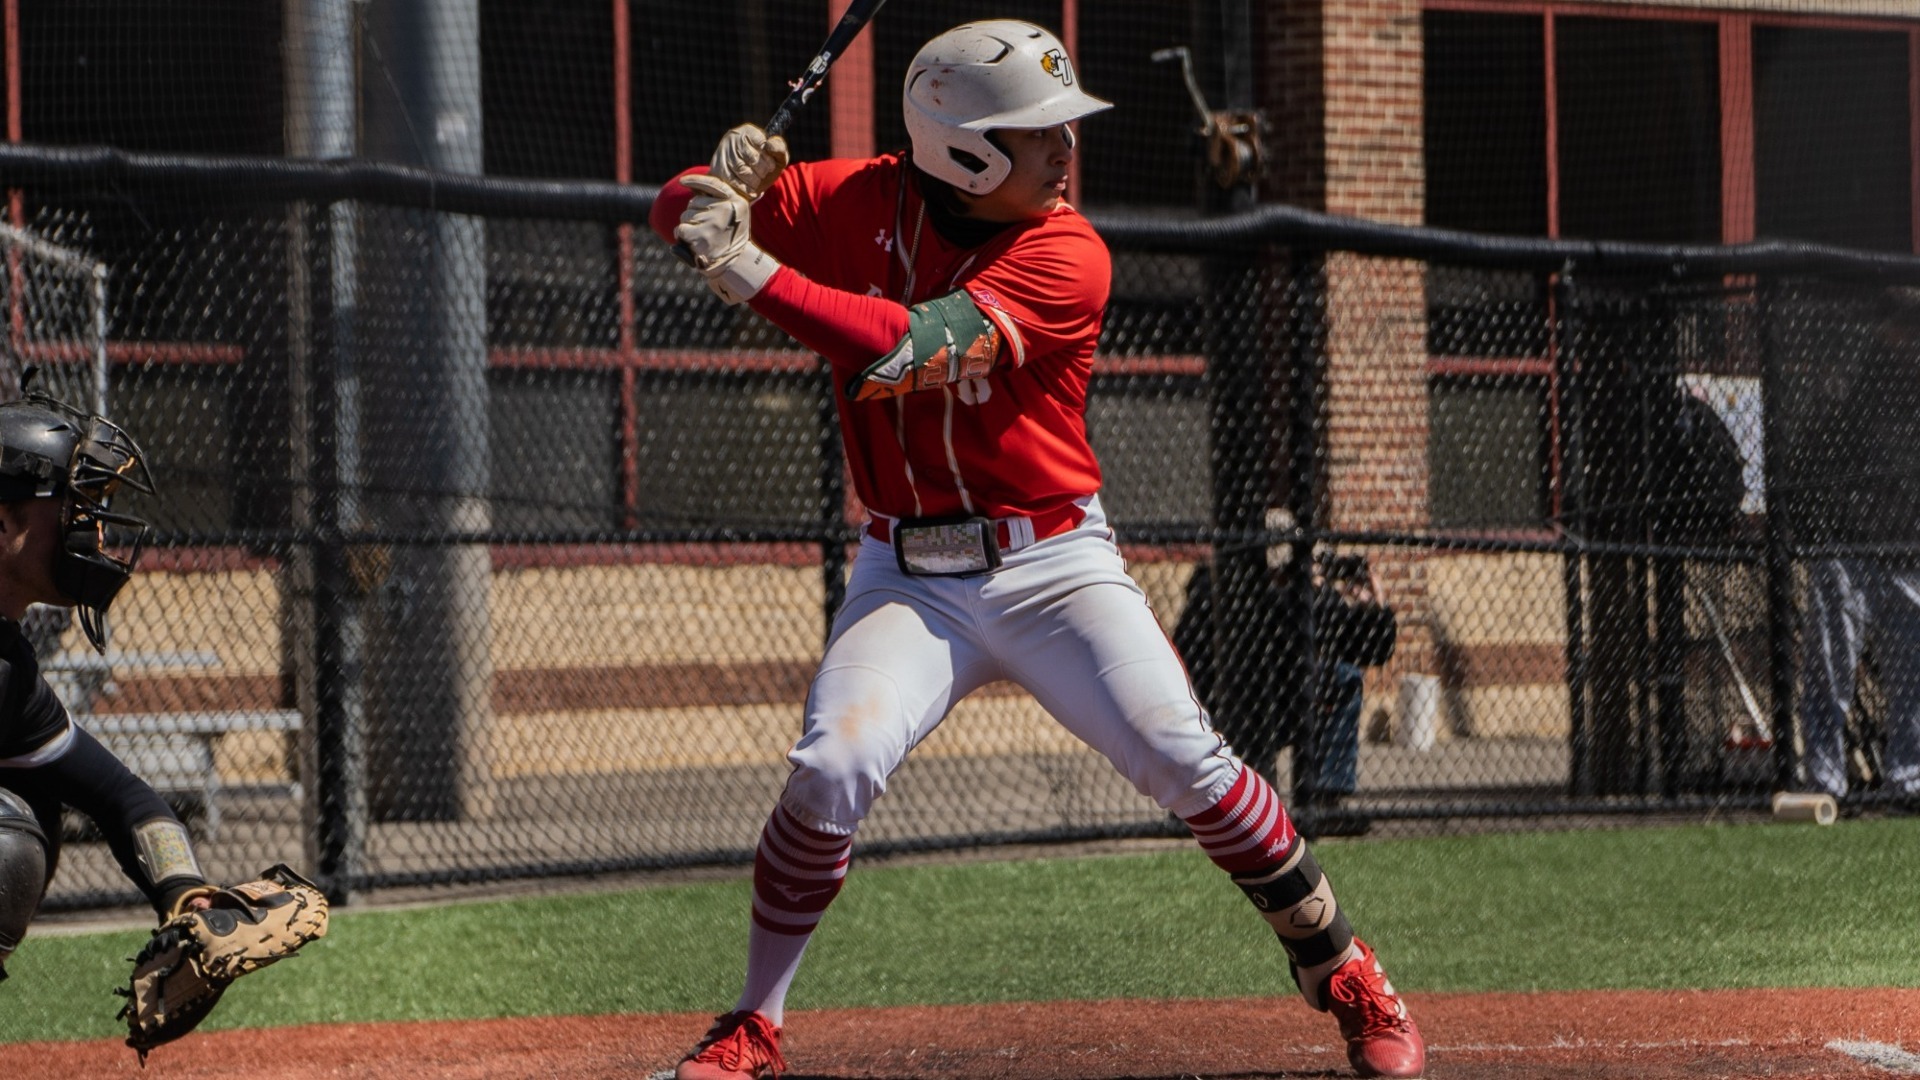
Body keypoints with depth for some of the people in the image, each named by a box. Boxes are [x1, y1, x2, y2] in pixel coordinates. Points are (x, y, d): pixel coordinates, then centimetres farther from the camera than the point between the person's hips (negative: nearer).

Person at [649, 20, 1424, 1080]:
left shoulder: (1067, 257, -14)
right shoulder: (861, 202, -2)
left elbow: (910, 352, -26)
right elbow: (678, 210, 2)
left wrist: (753, 275, -30)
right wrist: (727, 184, -22)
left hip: (1052, 564, -1)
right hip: (909, 580, 1)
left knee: (1189, 768, -11)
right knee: (831, 768, -20)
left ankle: (1343, 976, 8)